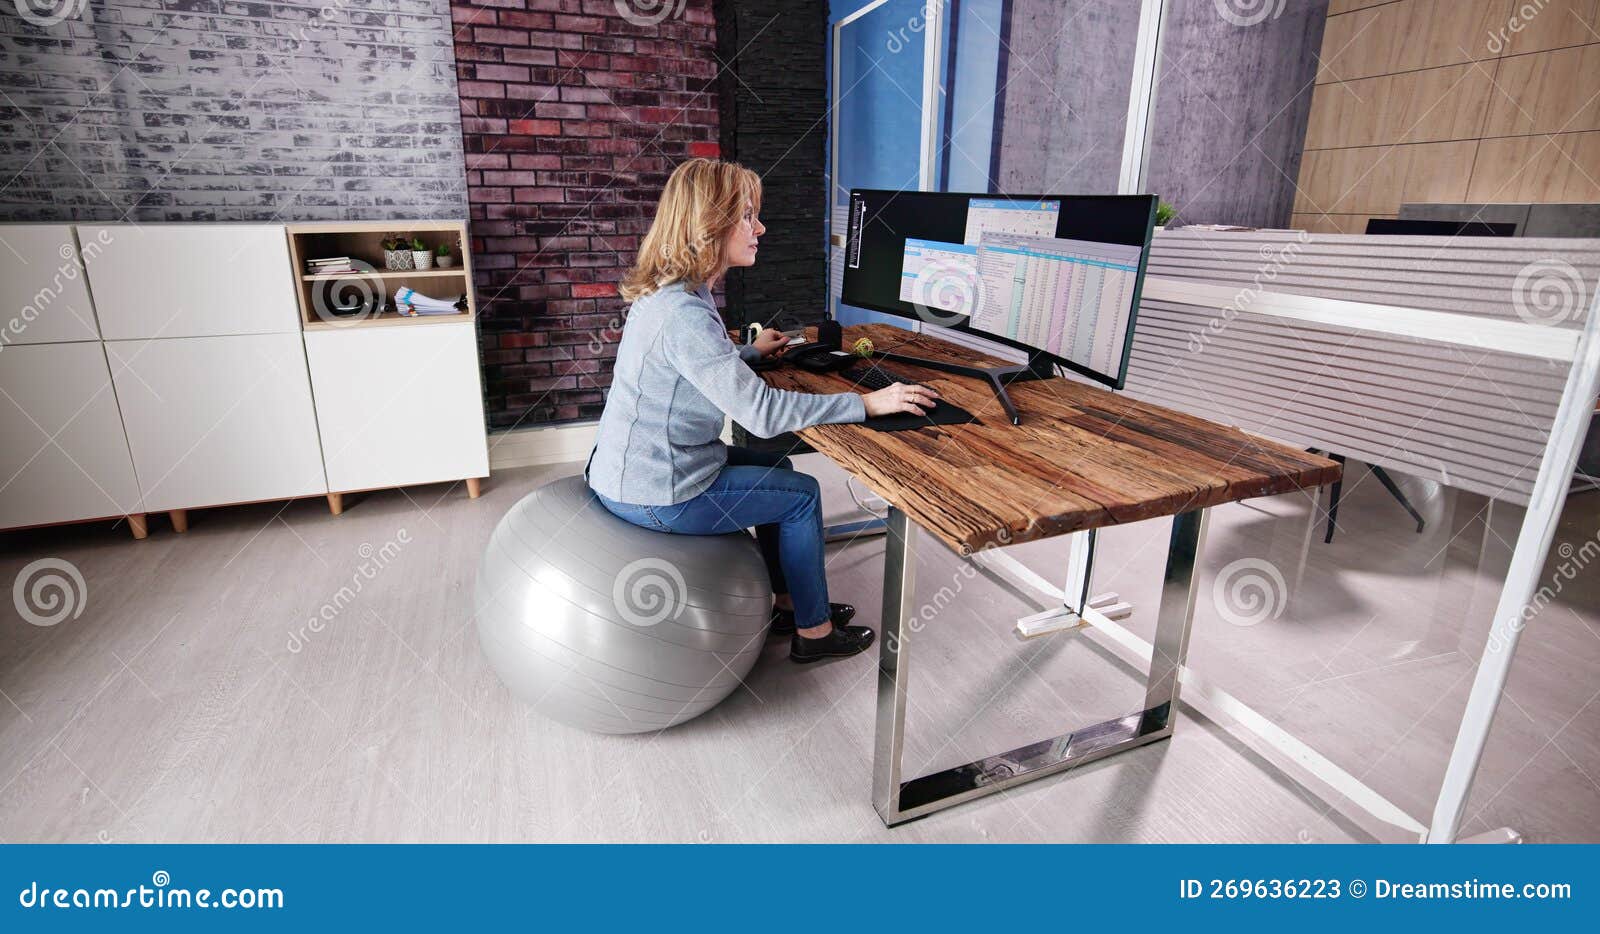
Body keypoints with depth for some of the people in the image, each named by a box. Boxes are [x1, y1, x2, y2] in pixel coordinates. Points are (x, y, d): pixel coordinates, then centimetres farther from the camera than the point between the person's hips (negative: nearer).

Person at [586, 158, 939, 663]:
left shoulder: (671, 293, 4)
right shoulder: (683, 313, -28)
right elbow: (762, 412, -29)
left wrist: (751, 351, 32)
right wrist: (866, 403, -24)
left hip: (638, 467, 10)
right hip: (655, 495, -10)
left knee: (777, 467, 21)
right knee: (802, 495, 3)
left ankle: (789, 601, 32)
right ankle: (813, 631, 20)